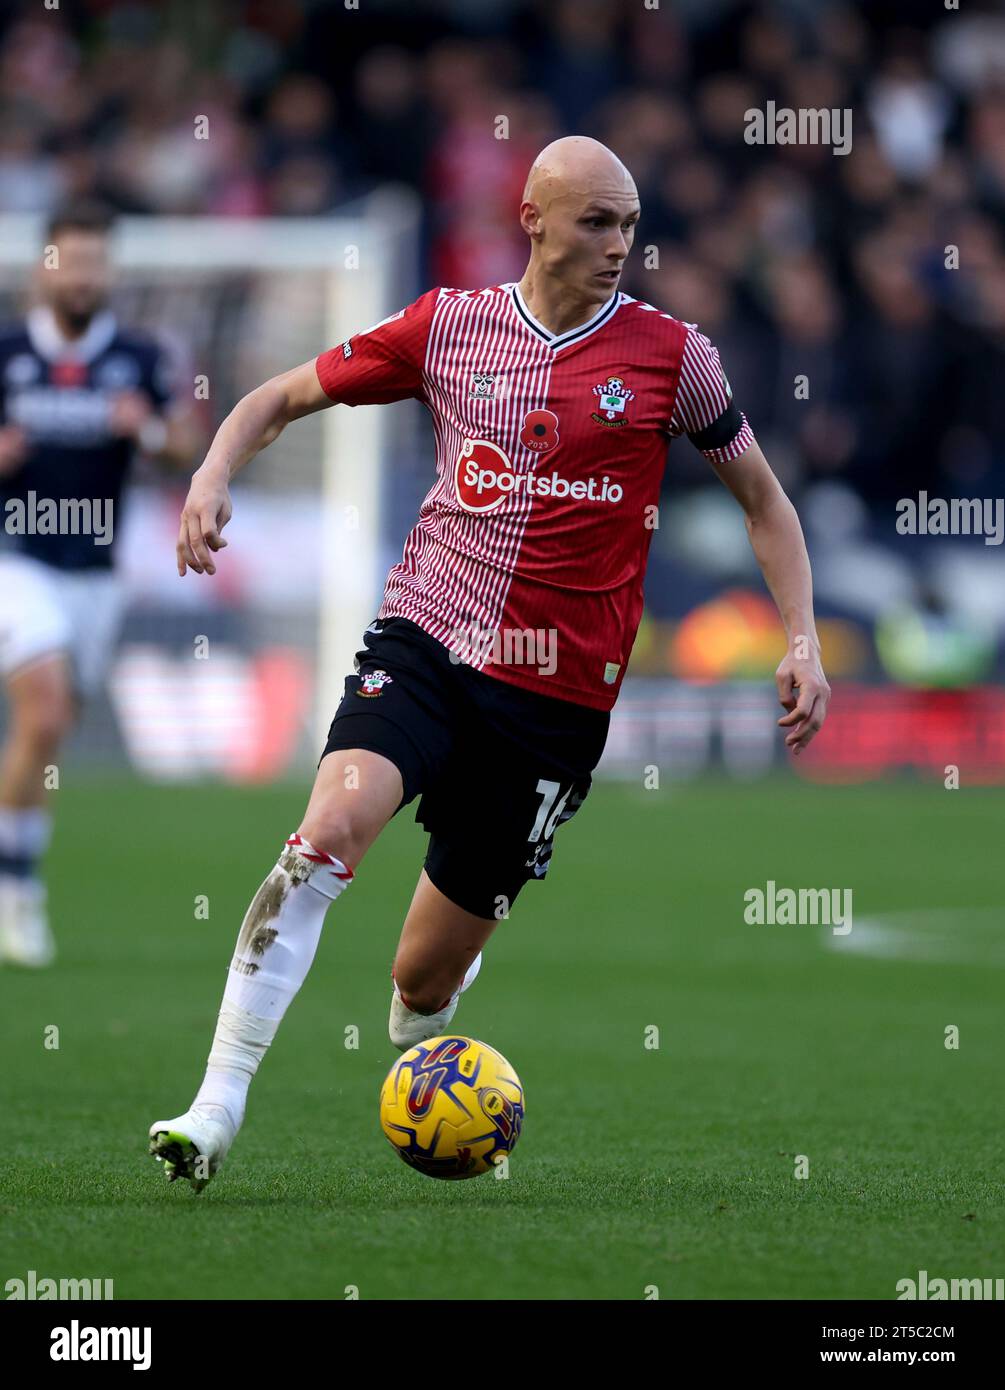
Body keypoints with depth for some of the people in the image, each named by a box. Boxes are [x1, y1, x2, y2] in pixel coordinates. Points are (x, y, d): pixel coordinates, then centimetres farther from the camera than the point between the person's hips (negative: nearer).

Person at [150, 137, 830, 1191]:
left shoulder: (666, 352, 0)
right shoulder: (451, 325, 3)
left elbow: (759, 494, 13)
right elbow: (285, 397, 14)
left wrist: (801, 642, 2)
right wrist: (215, 473, -6)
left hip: (559, 693, 0)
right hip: (425, 640, 0)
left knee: (423, 982, 3)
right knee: (333, 826, -30)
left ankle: (430, 1005, 44)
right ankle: (216, 1110, -27)